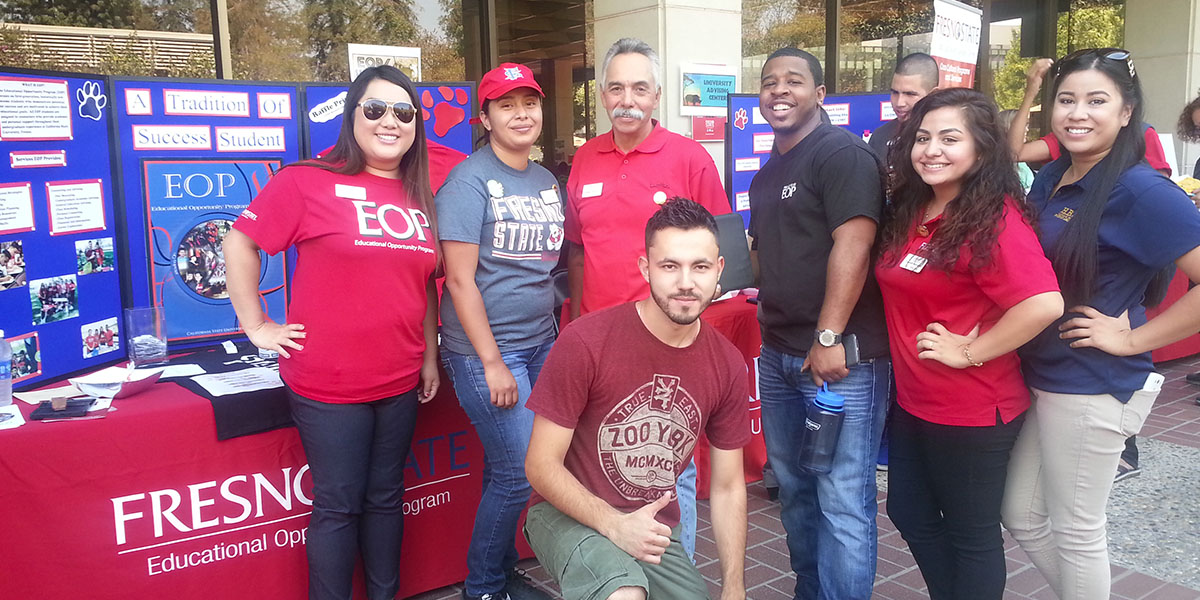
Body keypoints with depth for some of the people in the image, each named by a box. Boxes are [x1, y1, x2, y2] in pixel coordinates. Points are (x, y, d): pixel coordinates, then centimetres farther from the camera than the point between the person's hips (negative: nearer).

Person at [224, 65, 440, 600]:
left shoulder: (420, 199, 8)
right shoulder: (308, 181, -8)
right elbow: (239, 244, -4)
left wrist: (431, 357, 15)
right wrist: (256, 326, -5)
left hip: (400, 382, 5)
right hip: (329, 386, -5)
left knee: (385, 497, 18)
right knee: (338, 505, 6)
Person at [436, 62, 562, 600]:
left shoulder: (547, 181, 12)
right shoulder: (469, 181, -9)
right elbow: (460, 279, -13)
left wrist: (557, 332, 10)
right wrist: (493, 363, -15)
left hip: (541, 344, 6)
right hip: (485, 350, -6)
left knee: (504, 469, 12)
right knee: (518, 472, -4)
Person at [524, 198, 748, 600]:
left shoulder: (728, 366, -4)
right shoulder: (585, 342, -20)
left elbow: (728, 487, 5)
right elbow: (541, 465, -13)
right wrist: (614, 524, -24)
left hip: (654, 530, 6)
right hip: (570, 516, -5)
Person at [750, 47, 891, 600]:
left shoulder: (843, 153, -9)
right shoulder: (767, 175, 18)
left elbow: (853, 246, -19)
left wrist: (829, 337, -22)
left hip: (839, 355, -9)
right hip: (778, 354, 9)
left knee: (842, 501, -5)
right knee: (793, 487, 17)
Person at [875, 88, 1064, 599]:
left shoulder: (994, 219, -20)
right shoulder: (909, 211, 5)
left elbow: (1044, 304, -32)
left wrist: (969, 352, -22)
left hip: (972, 412, -8)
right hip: (913, 399, 8)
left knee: (971, 533, 11)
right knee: (910, 513, 21)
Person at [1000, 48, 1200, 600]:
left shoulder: (1140, 191, -17)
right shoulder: (1050, 179, 5)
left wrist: (1134, 339, -18)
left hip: (1091, 388, -8)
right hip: (1037, 377, 8)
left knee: (1074, 529, 9)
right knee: (1022, 516, 19)